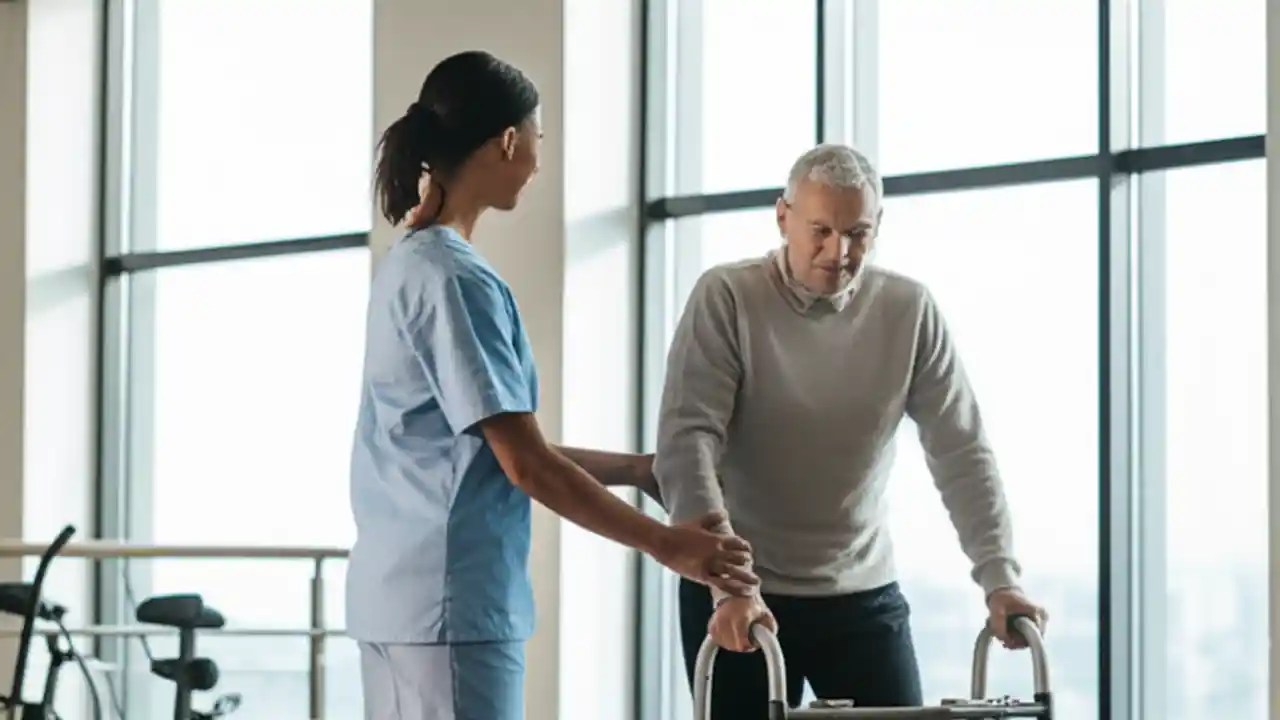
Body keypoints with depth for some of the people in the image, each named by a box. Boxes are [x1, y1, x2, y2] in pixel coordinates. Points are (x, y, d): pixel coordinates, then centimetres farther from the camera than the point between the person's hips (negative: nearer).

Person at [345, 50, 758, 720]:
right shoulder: (455, 280, -15)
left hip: (401, 593, 10)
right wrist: (667, 545, -8)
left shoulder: (410, 264, 14)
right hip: (450, 601, -10)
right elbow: (526, 464, -16)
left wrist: (641, 469, 21)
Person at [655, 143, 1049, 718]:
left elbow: (962, 453, -2)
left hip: (864, 594, 2)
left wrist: (999, 578, -15)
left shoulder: (910, 311, -2)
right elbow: (686, 445, -18)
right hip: (738, 596, -2)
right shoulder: (726, 299, -10)